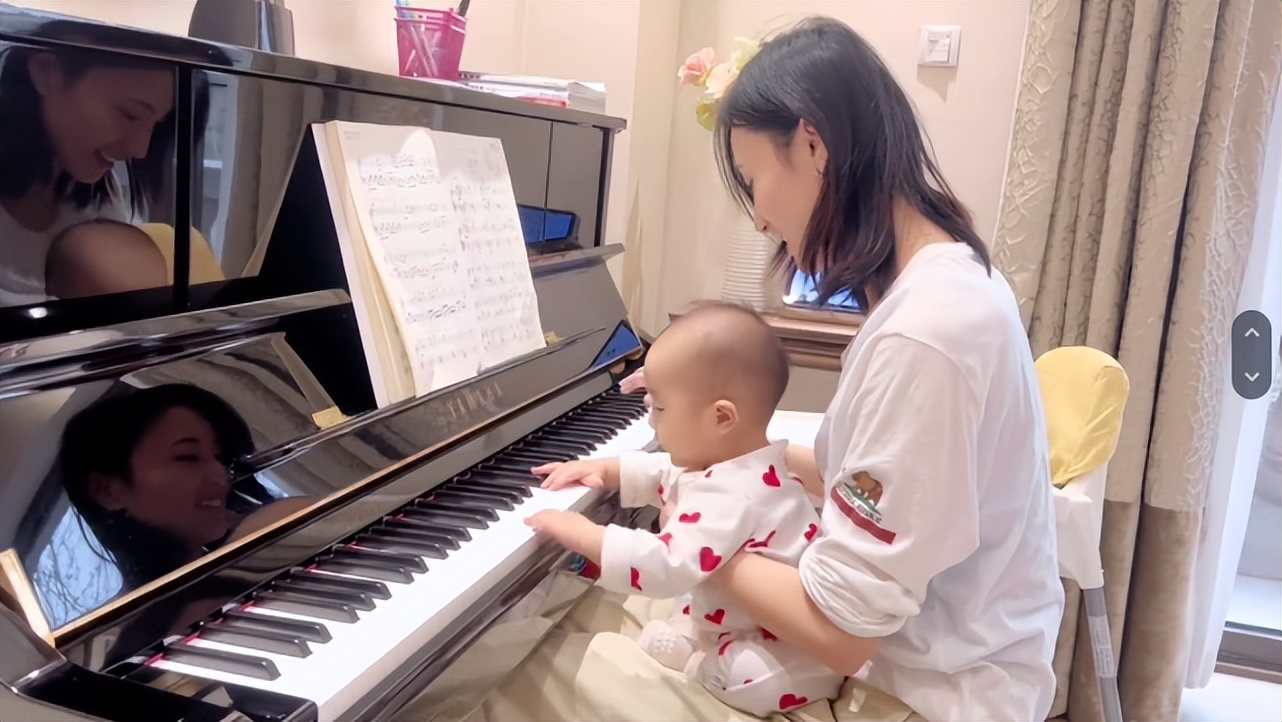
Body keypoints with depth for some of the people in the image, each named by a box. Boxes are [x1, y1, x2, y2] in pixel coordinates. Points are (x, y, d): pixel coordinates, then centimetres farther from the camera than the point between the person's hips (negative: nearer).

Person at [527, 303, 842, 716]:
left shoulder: (730, 493, -33)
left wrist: (582, 535, -33)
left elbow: (666, 566, -42)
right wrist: (603, 469, 11)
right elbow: (663, 474, 20)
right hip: (753, 623, 10)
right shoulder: (728, 462, 2)